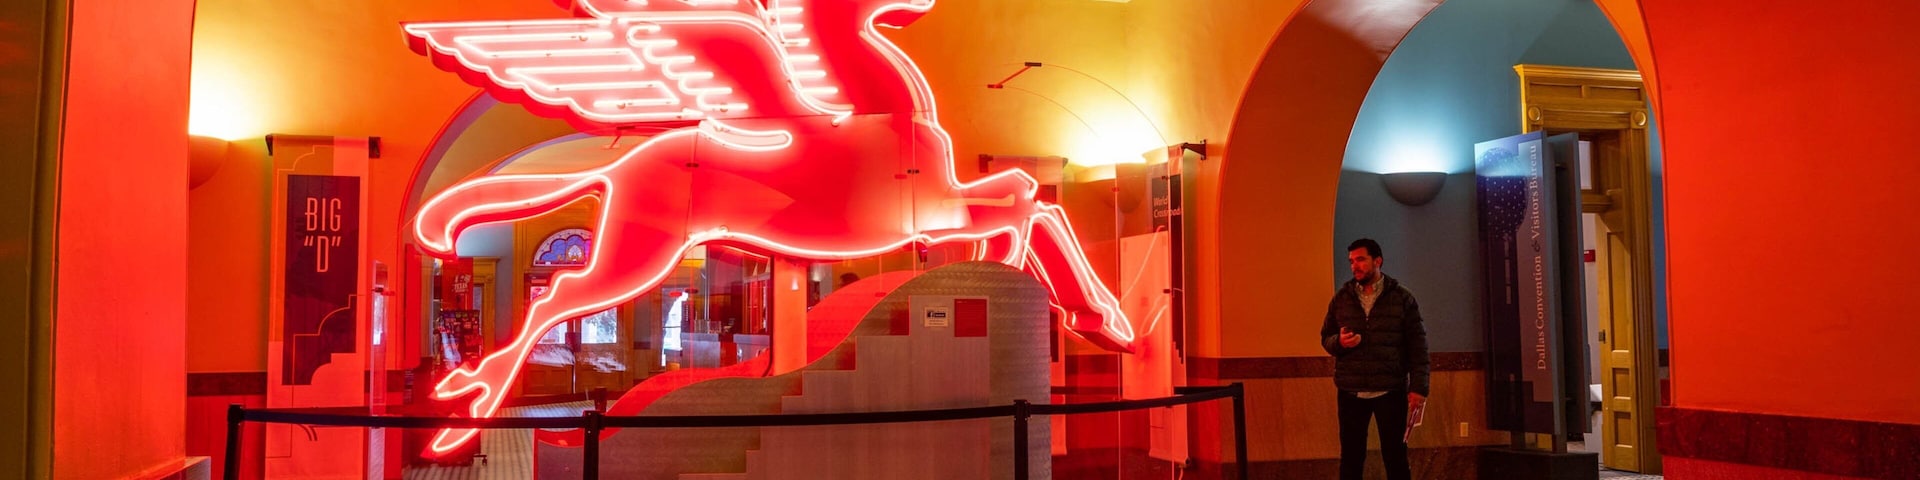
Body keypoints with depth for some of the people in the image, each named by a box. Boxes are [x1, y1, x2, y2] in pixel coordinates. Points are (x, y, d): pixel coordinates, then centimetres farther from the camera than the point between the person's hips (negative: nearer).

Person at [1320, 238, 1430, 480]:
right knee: (1351, 457, 7)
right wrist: (1339, 342, -12)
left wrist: (1419, 387, -9)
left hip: (1390, 391, -2)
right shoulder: (1341, 298, 7)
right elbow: (1325, 337, 12)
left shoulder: (1402, 298, 0)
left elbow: (1418, 345, -2)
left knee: (1395, 456, 5)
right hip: (1351, 392, 2)